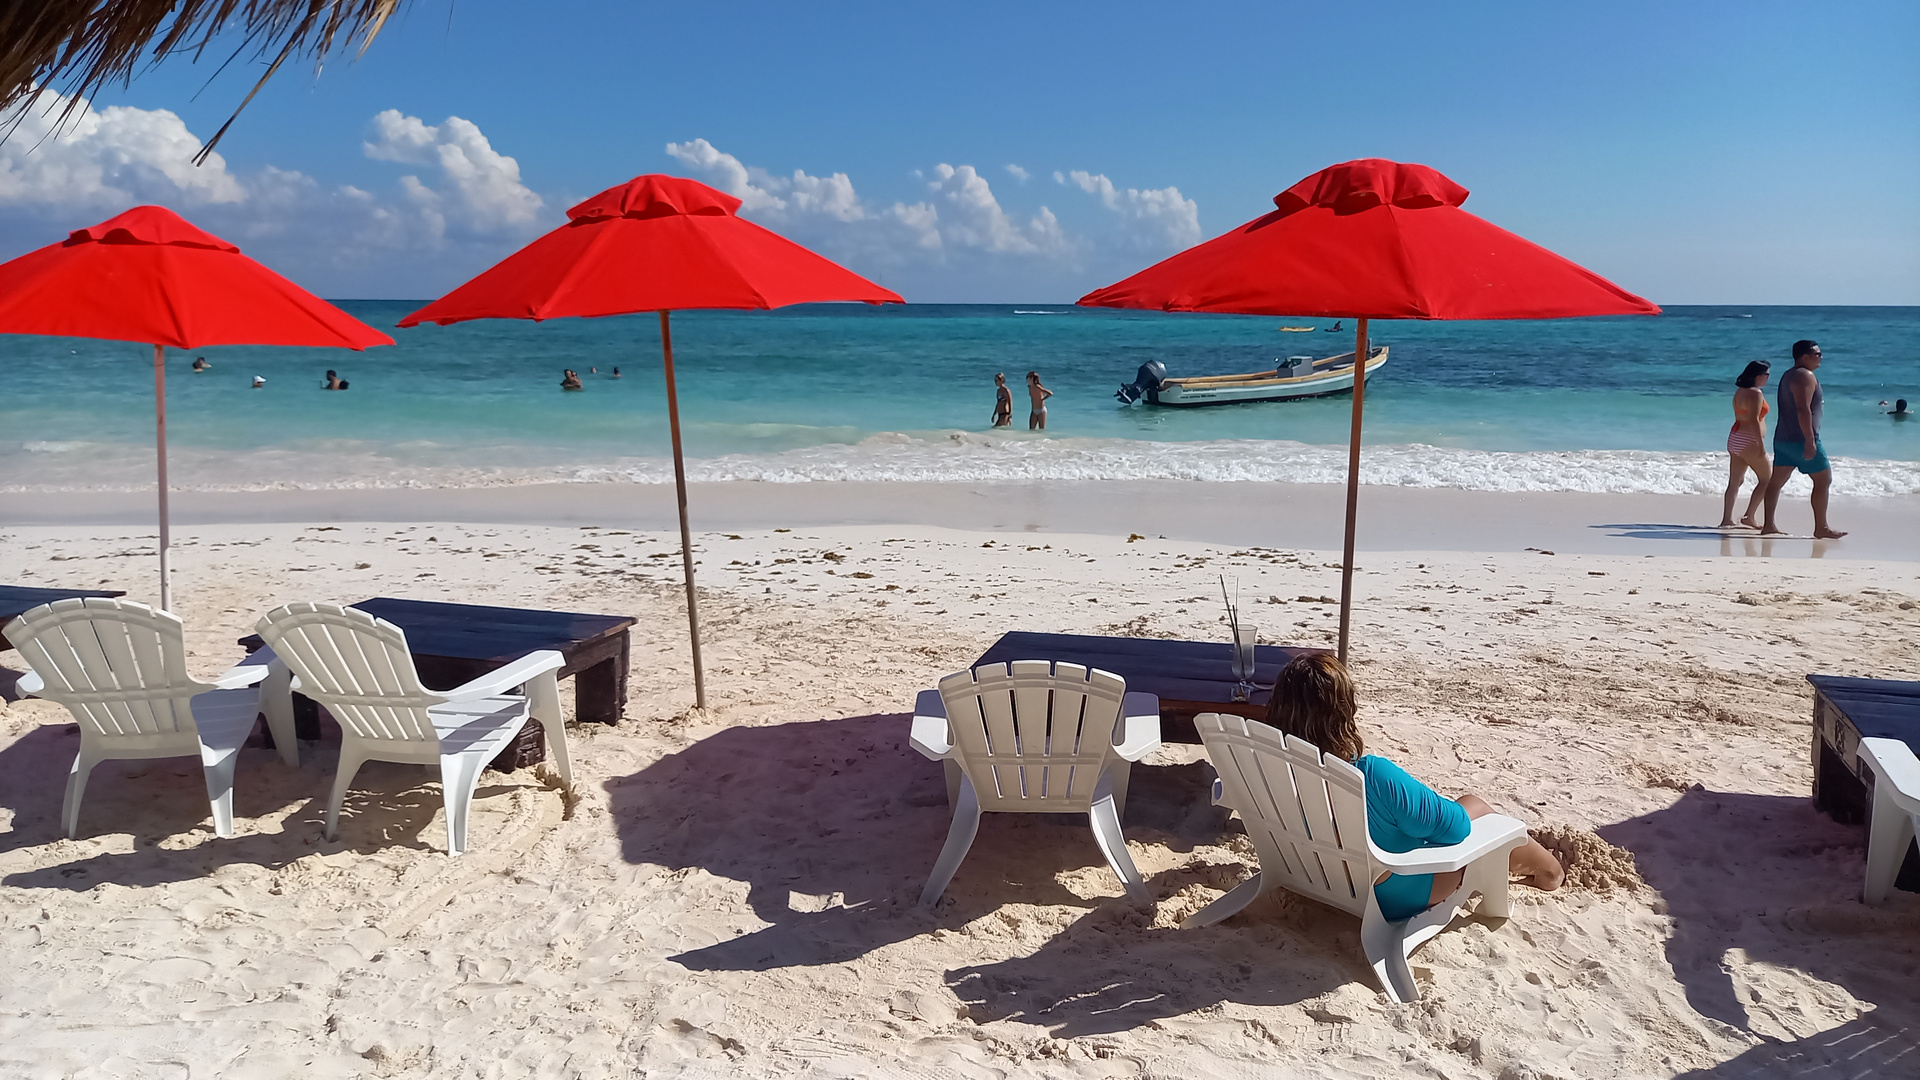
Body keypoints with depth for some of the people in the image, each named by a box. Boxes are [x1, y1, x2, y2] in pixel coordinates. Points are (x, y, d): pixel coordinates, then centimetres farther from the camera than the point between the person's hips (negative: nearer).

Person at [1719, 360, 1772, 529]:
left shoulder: (1740, 392, 14)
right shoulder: (1756, 393, -13)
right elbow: (1754, 420, -20)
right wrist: (1761, 444, -21)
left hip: (1734, 439, 9)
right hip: (1748, 441, -9)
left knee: (1734, 482, 9)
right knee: (1767, 479, 2)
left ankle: (1726, 519, 7)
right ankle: (1749, 517, -2)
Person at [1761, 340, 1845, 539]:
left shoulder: (1788, 376, 17)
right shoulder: (1806, 376, -14)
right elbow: (1803, 409, -24)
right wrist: (1810, 441, -26)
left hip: (1783, 439, 10)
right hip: (1801, 440, -10)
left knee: (1777, 481, 8)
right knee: (1823, 479, -1)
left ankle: (1769, 525, 11)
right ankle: (1821, 528, 2)